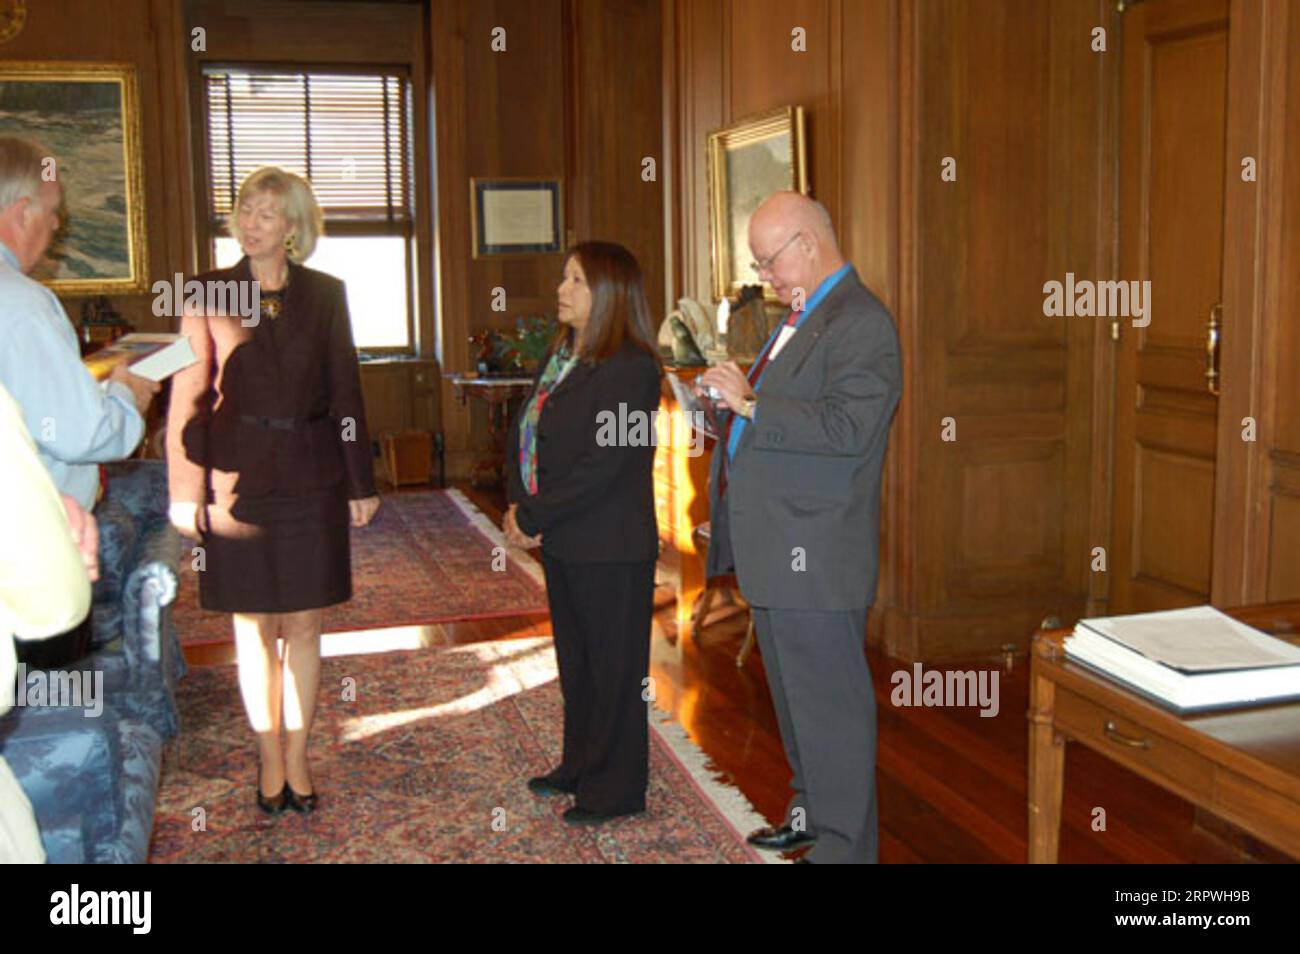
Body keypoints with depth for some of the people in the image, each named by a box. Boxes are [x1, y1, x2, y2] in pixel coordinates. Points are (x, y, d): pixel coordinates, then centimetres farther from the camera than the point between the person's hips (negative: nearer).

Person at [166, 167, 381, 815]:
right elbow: (188, 397, -2)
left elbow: (345, 392, 5)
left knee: (303, 625, 7)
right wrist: (187, 494, -7)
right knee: (253, 627, 7)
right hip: (237, 477, -1)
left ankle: (297, 761, 21)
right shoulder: (210, 293, 0)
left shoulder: (325, 295, 4)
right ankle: (271, 762, 21)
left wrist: (361, 483, 4)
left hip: (310, 477, 1)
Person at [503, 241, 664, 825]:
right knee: (575, 662, 20)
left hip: (609, 549, -9)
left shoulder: (630, 368, -17)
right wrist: (517, 504, -5)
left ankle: (616, 788, 18)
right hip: (562, 542, 9)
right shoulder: (560, 356, 11)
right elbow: (521, 432, 11)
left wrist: (532, 519, -18)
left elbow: (601, 466, -23)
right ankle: (580, 766, 36)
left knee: (613, 668, 5)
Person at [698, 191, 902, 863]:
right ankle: (811, 813, 37)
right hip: (775, 547, 10)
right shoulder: (801, 316, 17)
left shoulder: (862, 323, -15)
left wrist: (752, 406, -23)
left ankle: (843, 844, 13)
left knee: (829, 701, 0)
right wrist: (738, 397, 11)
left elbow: (846, 429, -26)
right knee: (794, 694, 21)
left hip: (815, 553, -10)